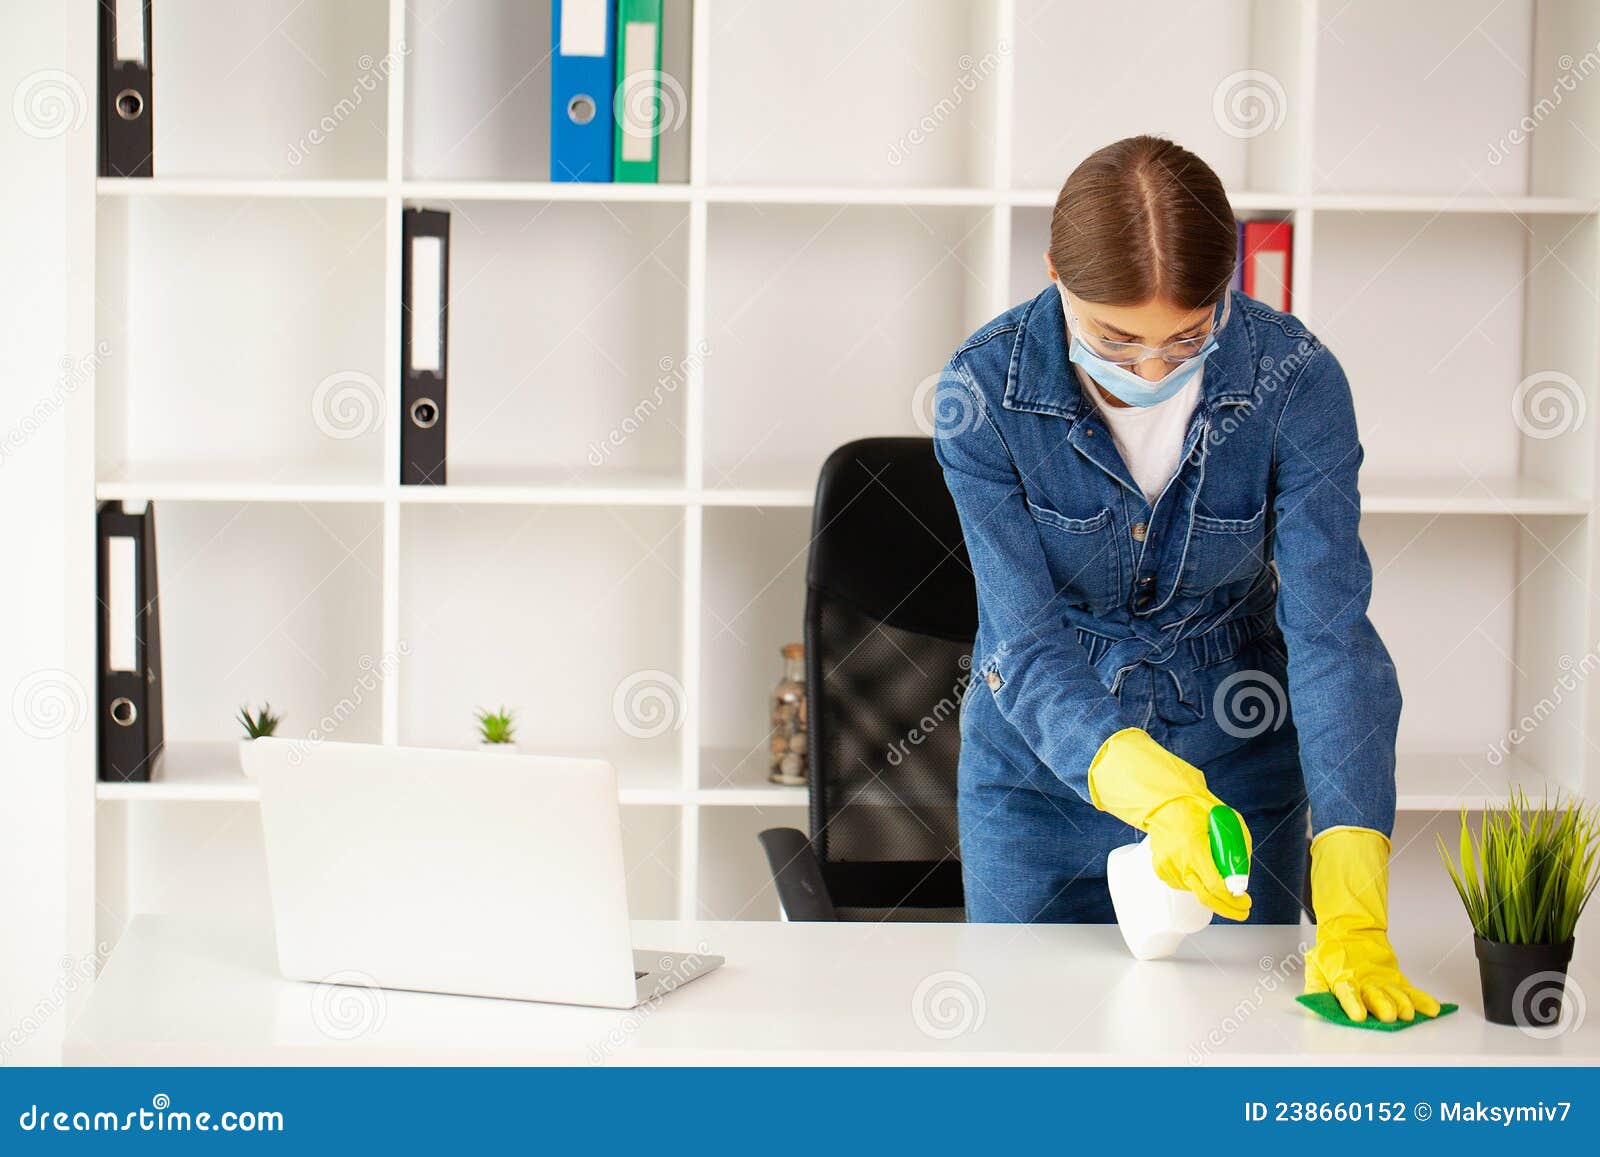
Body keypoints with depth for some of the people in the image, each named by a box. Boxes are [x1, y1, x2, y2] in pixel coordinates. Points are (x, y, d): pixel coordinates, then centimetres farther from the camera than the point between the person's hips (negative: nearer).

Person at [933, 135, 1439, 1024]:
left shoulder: (1296, 382, -21)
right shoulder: (985, 389, -21)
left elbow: (1331, 635, -26)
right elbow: (1027, 642, -24)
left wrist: (1352, 914, -36)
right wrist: (1152, 789, -43)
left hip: (1237, 761, 0)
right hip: (1040, 773, 0)